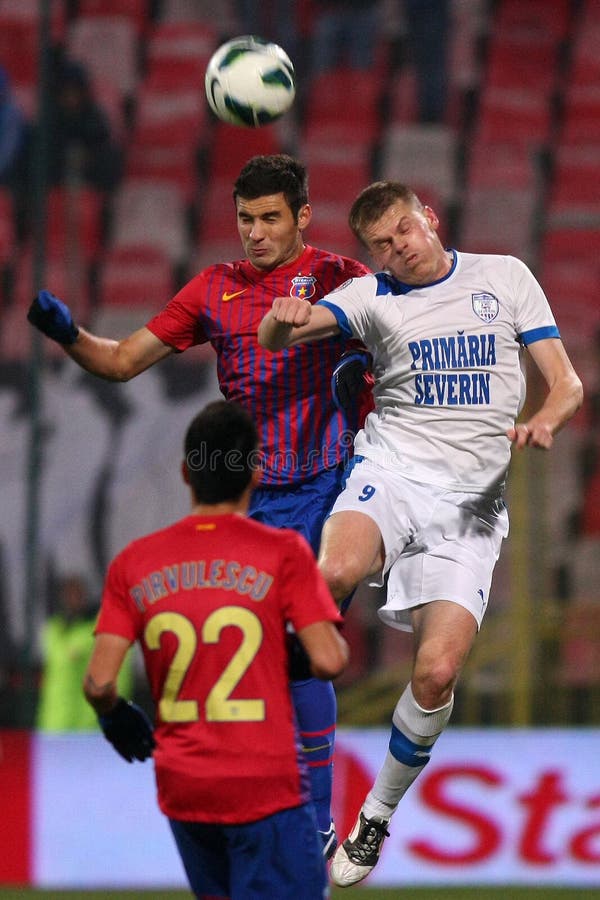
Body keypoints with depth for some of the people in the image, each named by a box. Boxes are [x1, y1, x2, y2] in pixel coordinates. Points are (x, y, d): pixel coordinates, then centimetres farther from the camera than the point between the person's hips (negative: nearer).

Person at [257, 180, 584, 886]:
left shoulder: (505, 277, 10)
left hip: (472, 499, 1)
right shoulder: (372, 296, 6)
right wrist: (285, 319, -38)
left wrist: (544, 420, -15)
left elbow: (567, 384, 9)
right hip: (392, 473, -1)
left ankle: (377, 817, 7)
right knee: (336, 572, -36)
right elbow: (276, 338, -12)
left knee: (437, 670, -14)